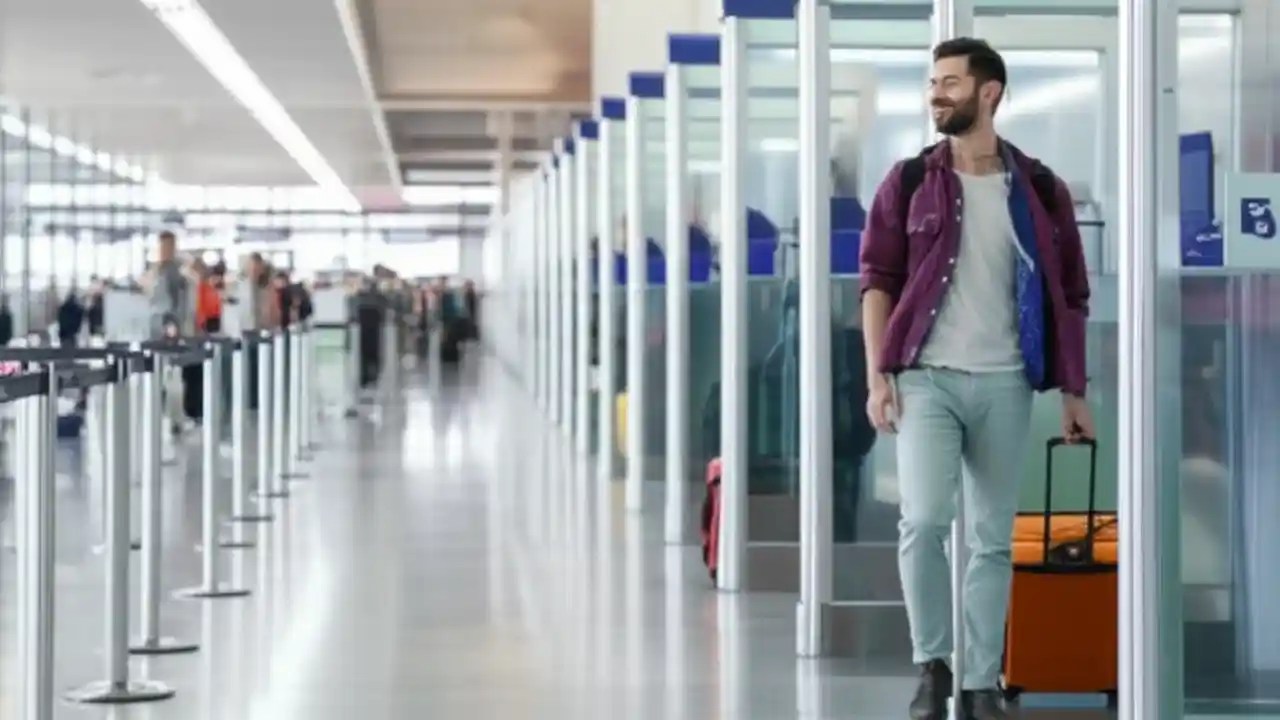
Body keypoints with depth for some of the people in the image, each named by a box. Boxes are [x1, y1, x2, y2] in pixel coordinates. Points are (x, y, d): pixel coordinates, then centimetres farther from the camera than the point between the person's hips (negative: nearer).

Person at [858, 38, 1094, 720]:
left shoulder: (1038, 189, 5)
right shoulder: (909, 182, 4)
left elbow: (1069, 296, 8)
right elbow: (878, 280, 3)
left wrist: (1073, 391, 4)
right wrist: (878, 374, -6)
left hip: (1004, 384, 1)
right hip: (927, 378, -1)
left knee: (993, 538, 5)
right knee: (923, 519, -15)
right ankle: (932, 663, 3)